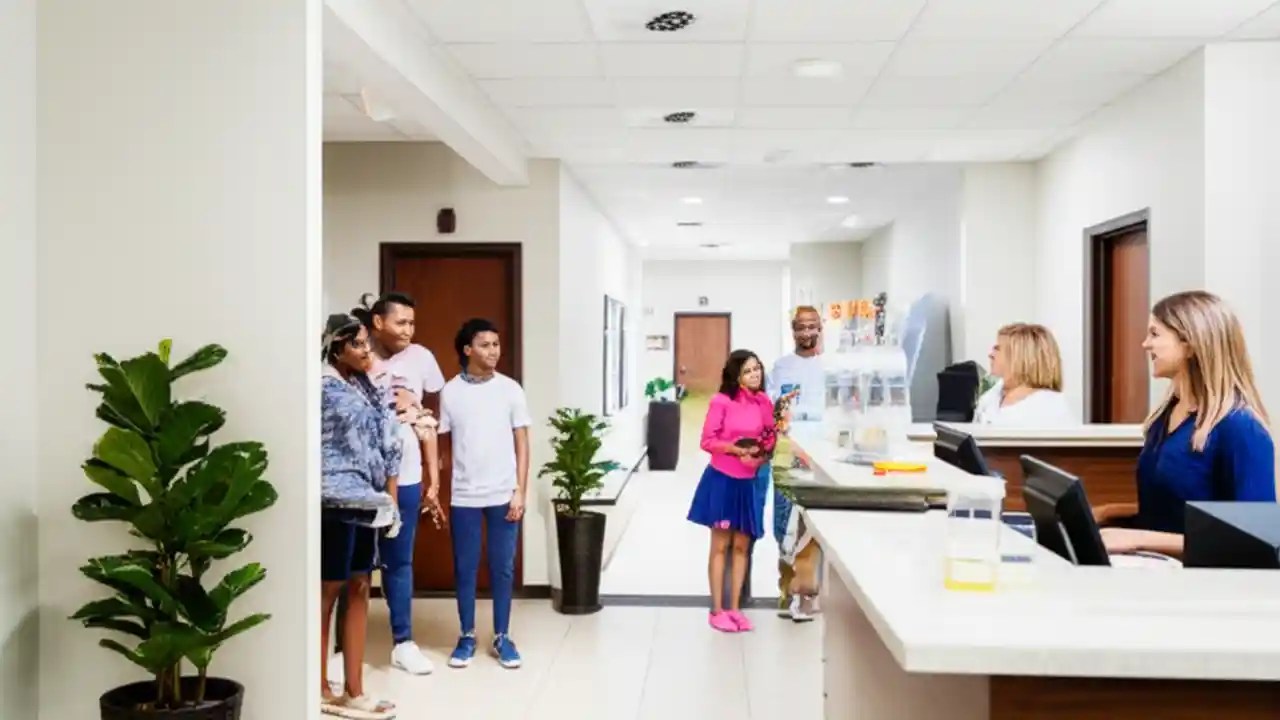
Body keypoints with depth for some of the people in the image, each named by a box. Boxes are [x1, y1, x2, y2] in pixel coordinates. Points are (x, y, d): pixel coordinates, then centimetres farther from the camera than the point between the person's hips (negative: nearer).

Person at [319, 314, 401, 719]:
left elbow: (386, 443, 11)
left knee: (359, 590, 10)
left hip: (366, 500, 7)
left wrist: (390, 498, 8)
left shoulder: (368, 387, 11)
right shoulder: (324, 386, -10)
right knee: (328, 592, 3)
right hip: (336, 501, -7)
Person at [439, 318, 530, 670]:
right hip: (463, 496, 0)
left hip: (503, 495, 0)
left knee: (503, 568, 7)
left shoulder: (510, 389, -1)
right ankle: (467, 636, 23)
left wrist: (520, 491, -5)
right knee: (465, 568, 9)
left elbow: (522, 444, 1)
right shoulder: (450, 391, -1)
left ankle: (502, 637, 20)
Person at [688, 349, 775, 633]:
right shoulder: (722, 401, -13)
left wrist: (761, 456, -7)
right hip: (721, 479, -5)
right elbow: (707, 440, -11)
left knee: (741, 546, 10)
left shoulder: (765, 403, 2)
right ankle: (717, 610, 13)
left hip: (748, 482, 5)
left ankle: (735, 608, 21)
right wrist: (737, 449, -21)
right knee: (720, 546, 4)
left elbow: (771, 440, 12)